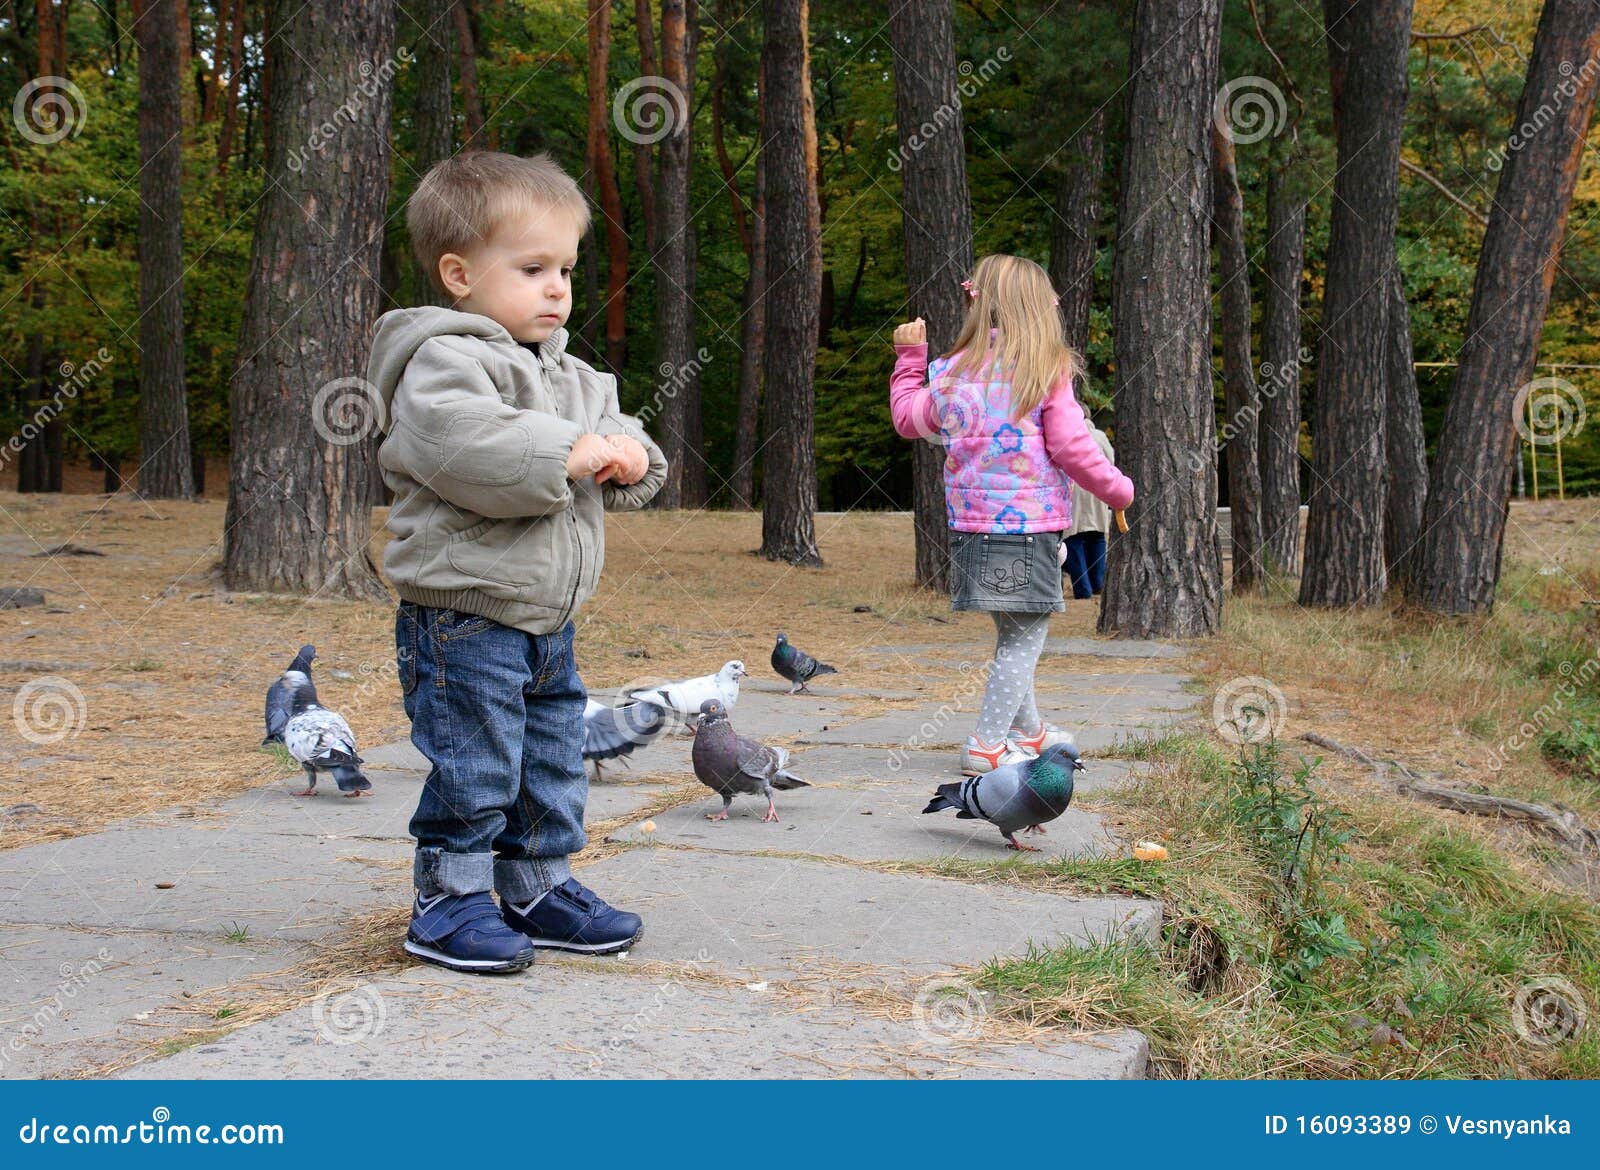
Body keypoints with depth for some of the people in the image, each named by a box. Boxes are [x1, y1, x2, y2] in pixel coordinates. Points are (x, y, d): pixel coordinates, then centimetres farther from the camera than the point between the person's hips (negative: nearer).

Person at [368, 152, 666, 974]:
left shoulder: (567, 374, 15)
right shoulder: (443, 363, -14)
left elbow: (608, 419, 22)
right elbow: (464, 448, -30)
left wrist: (630, 458, -2)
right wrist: (565, 453, -25)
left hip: (547, 621, 9)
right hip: (464, 619, -9)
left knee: (553, 766, 16)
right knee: (472, 769, -4)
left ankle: (540, 889, 29)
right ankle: (448, 904, 9)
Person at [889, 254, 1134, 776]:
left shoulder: (951, 371, 6)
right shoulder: (1046, 370, -8)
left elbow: (909, 418, 20)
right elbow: (1071, 447, -9)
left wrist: (909, 357, 33)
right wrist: (1117, 488, 6)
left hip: (970, 522, 6)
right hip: (1029, 520, -6)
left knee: (1011, 631, 20)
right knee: (1026, 635, 2)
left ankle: (1028, 730, 35)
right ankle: (987, 744, -1)